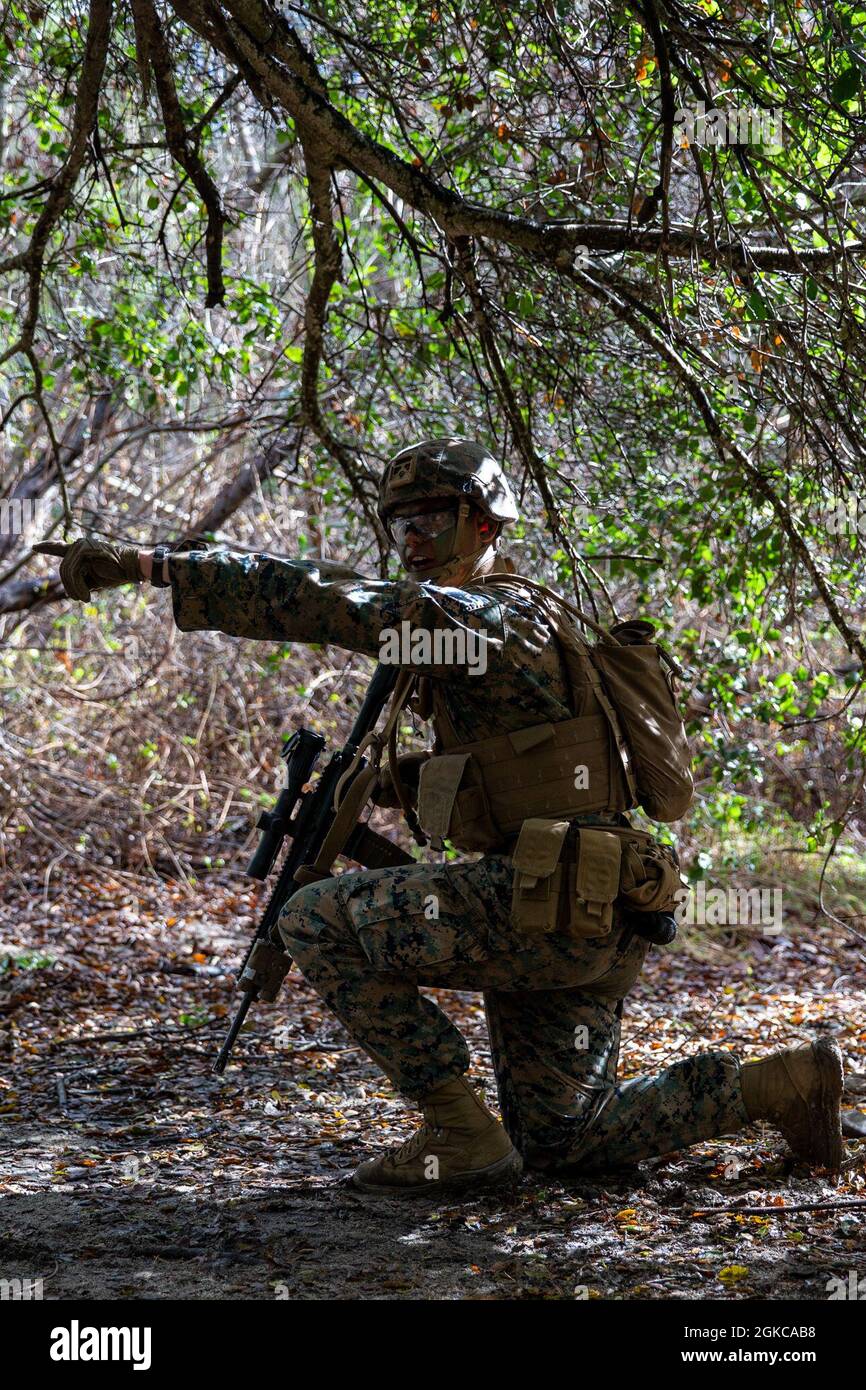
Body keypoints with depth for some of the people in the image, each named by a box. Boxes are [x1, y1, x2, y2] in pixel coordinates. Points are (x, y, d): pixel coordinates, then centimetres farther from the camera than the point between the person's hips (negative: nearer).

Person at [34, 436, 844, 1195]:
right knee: (558, 1141, 19)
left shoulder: (487, 613, -10)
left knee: (317, 921, -10)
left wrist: (150, 568, -26)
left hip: (550, 904, -10)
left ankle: (460, 1133, -7)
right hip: (592, 925, 10)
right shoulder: (501, 624, 21)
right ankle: (790, 1083, 21)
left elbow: (331, 603, -23)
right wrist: (413, 780, 12)